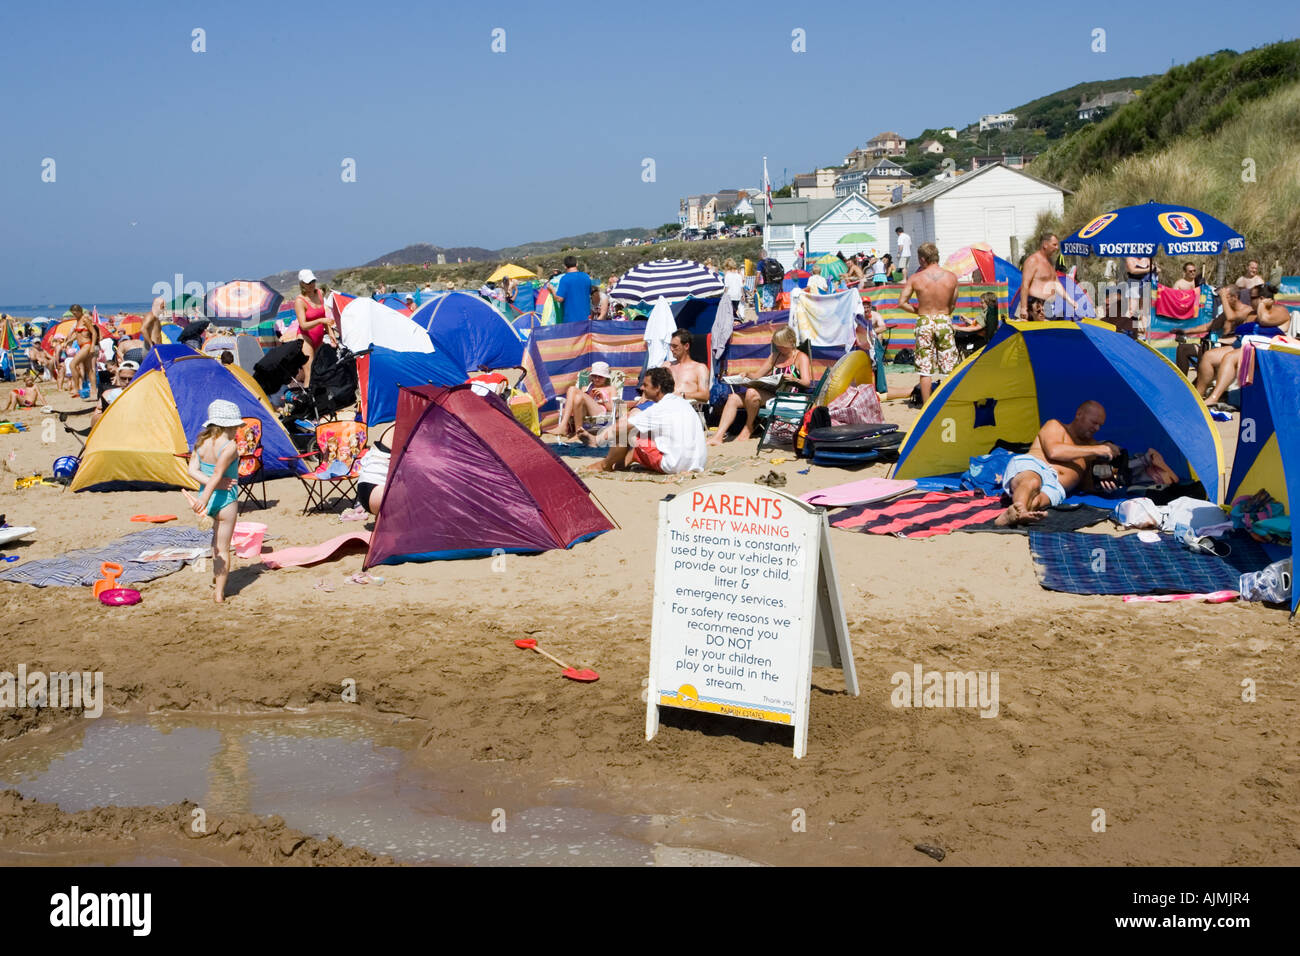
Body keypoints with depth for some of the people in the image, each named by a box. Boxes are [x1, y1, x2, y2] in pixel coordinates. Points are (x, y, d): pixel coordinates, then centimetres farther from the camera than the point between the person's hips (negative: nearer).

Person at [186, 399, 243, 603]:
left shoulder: (201, 442, 2)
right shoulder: (229, 446, -17)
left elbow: (193, 470, -4)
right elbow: (217, 474, -26)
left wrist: (215, 484, -13)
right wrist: (204, 499, -31)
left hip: (208, 498, 6)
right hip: (226, 500, -6)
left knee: (218, 537, 33)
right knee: (223, 548, 4)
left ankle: (216, 576, 35)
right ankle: (219, 593, 8)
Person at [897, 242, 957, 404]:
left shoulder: (915, 278, -7)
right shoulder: (951, 277, -3)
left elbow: (902, 302, -6)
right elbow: (953, 304, 5)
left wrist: (918, 310, 7)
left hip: (924, 323, -1)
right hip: (944, 321, 1)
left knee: (925, 369, 5)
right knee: (949, 367, 9)